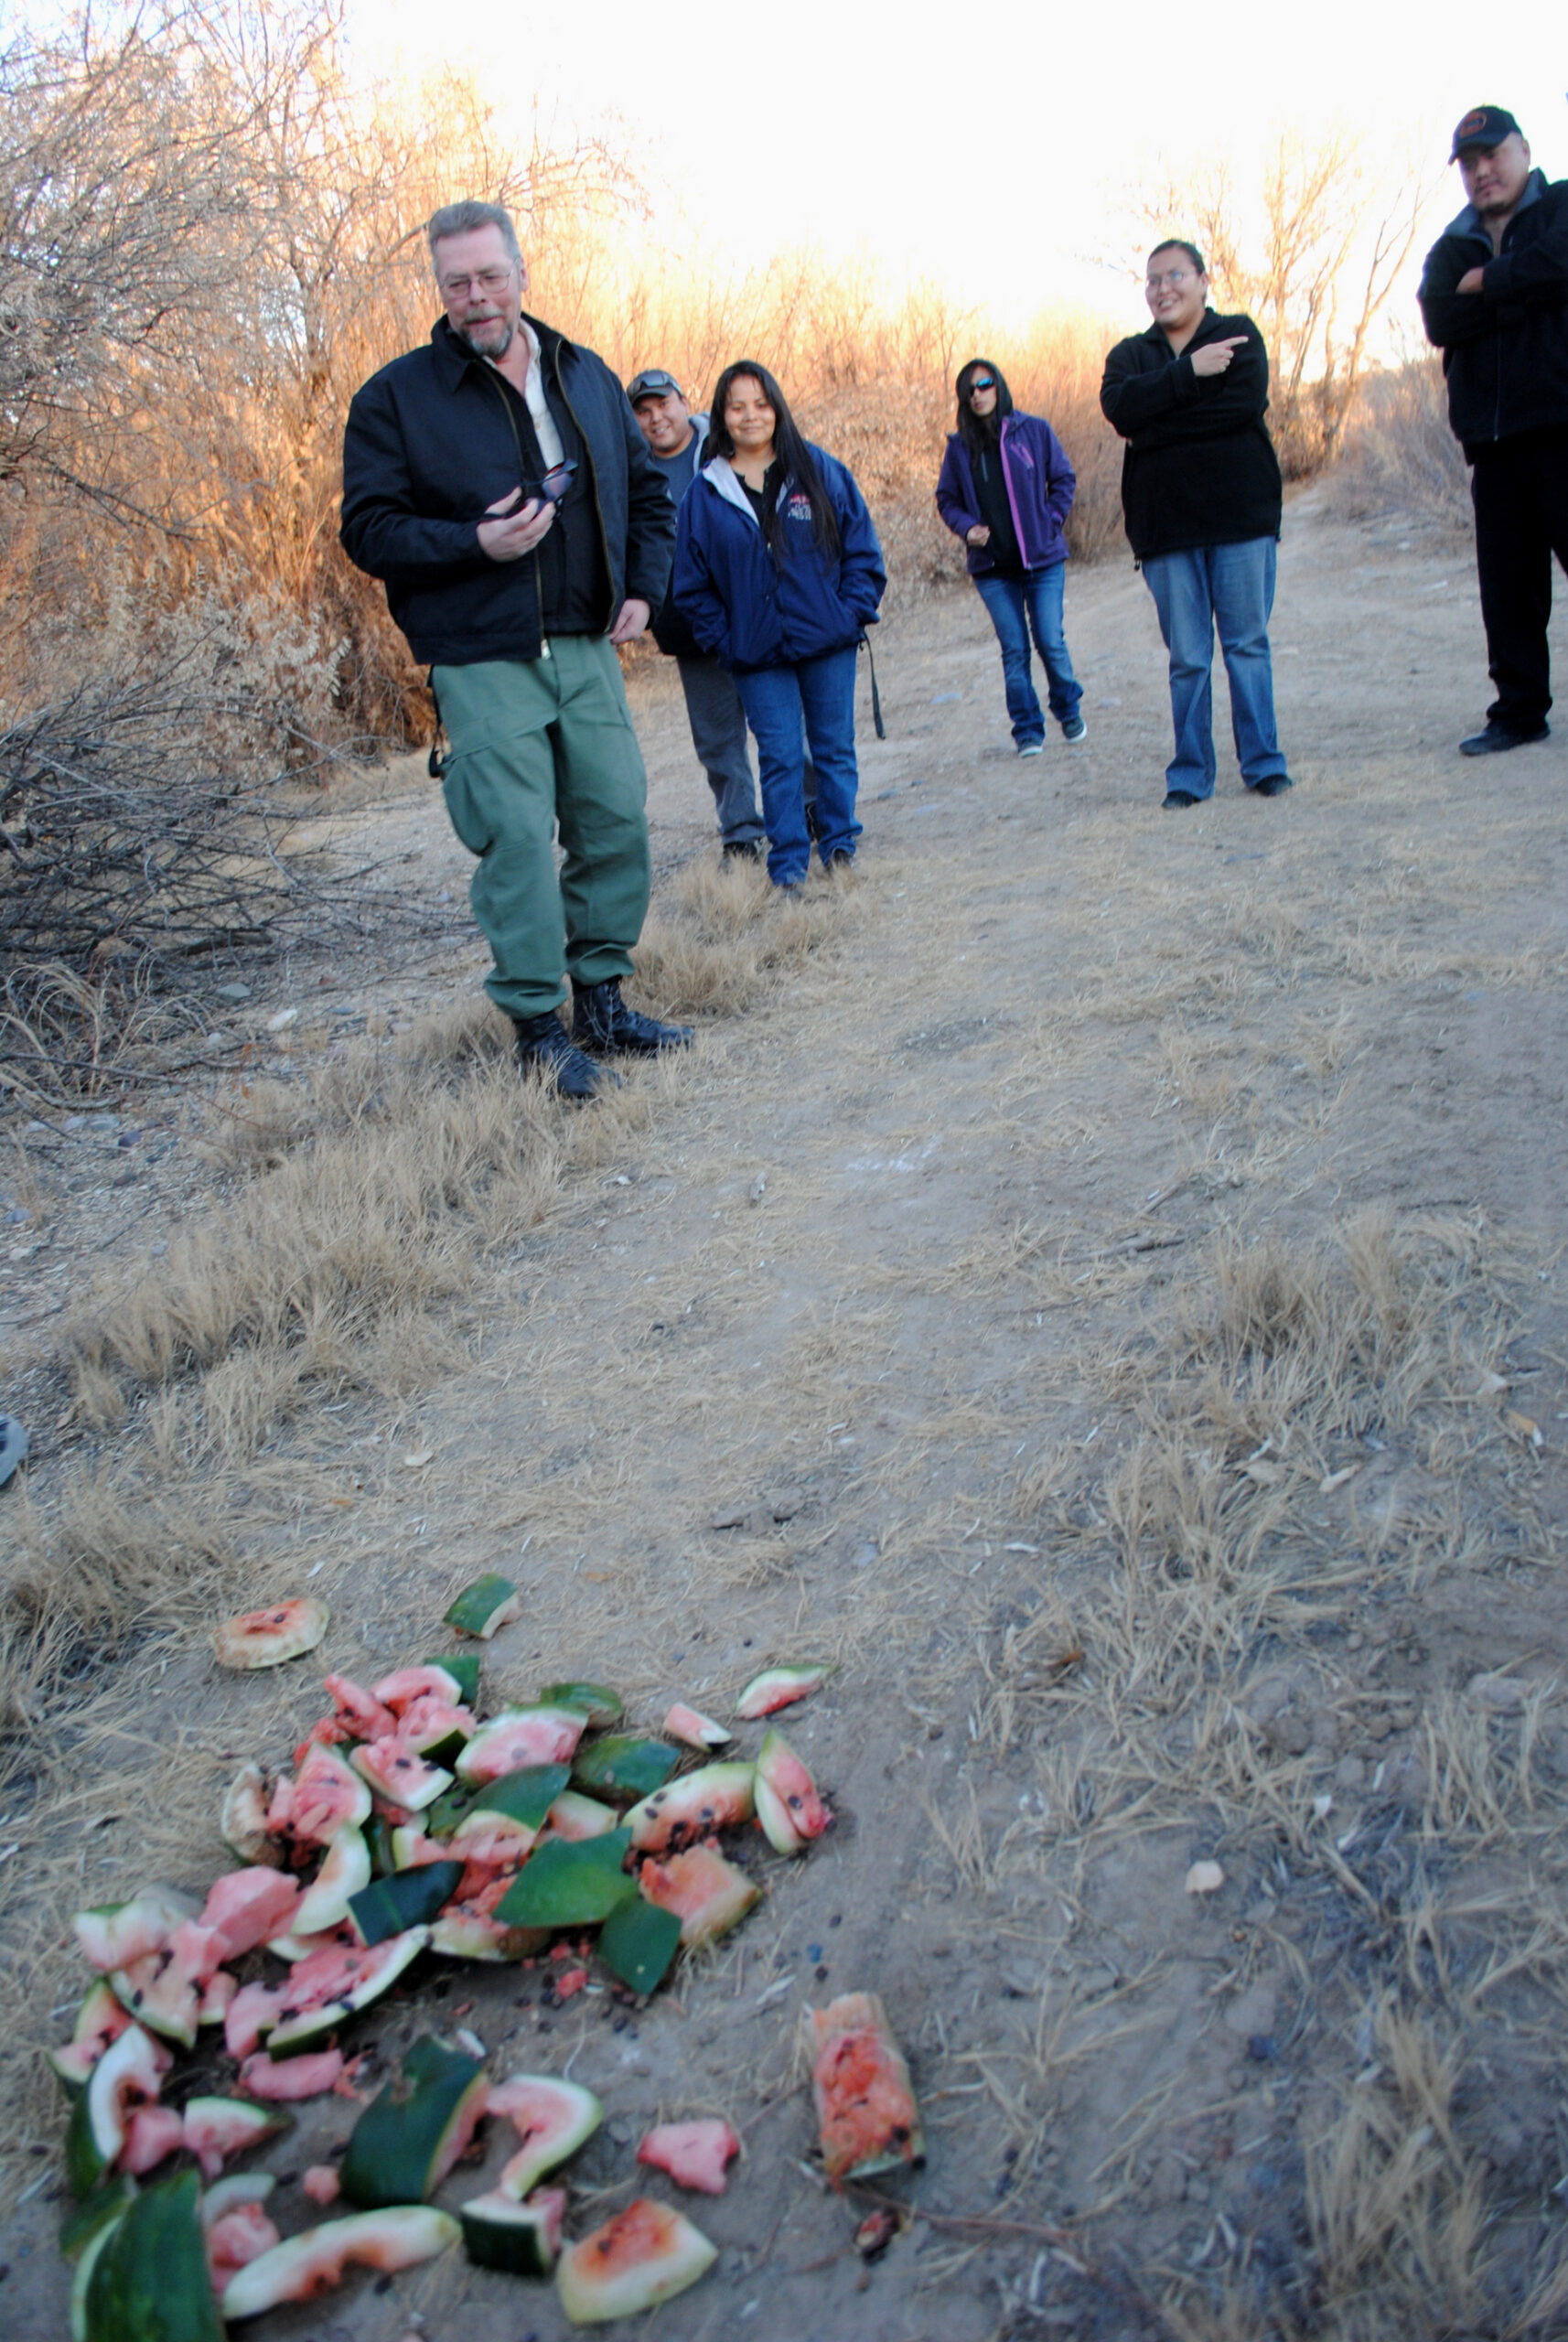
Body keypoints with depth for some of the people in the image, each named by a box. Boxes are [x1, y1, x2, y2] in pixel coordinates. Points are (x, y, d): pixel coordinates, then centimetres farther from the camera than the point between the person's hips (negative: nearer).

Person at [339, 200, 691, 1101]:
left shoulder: (587, 376, 13)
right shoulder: (397, 397, -2)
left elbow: (648, 492, 22)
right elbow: (369, 528, -5)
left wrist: (643, 588, 8)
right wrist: (474, 544, -18)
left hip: (587, 649, 5)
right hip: (484, 661, -5)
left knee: (618, 820, 5)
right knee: (518, 840, -7)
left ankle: (602, 1001, 20)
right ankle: (540, 1026, 4)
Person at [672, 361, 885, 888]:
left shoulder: (821, 470, 3)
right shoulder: (705, 493, 2)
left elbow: (862, 550, 5)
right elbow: (692, 583, 6)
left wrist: (851, 613, -4)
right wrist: (723, 640, -2)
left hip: (828, 645, 1)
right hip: (757, 656, 0)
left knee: (835, 747, 8)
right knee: (780, 757, 0)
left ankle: (840, 845, 21)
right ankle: (788, 862, 8)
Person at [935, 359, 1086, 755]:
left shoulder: (1035, 431, 0)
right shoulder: (959, 446, 4)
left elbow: (1063, 480, 6)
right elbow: (947, 499, 10)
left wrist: (1051, 523, -5)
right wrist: (967, 527, -8)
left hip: (1042, 559, -1)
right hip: (993, 567, 1)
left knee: (1050, 641, -3)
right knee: (1013, 650, 0)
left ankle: (1068, 709, 22)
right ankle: (1027, 729, 10)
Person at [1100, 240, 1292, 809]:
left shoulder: (1238, 335, 8)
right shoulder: (1131, 354, 14)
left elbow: (1246, 401, -12)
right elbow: (1119, 408, -8)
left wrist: (1157, 428, -12)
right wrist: (1190, 373, -14)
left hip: (1241, 513, -1)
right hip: (1166, 525, 1)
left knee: (1248, 644, 1)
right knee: (1187, 657, 2)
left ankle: (1263, 763, 8)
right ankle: (1190, 775, 8)